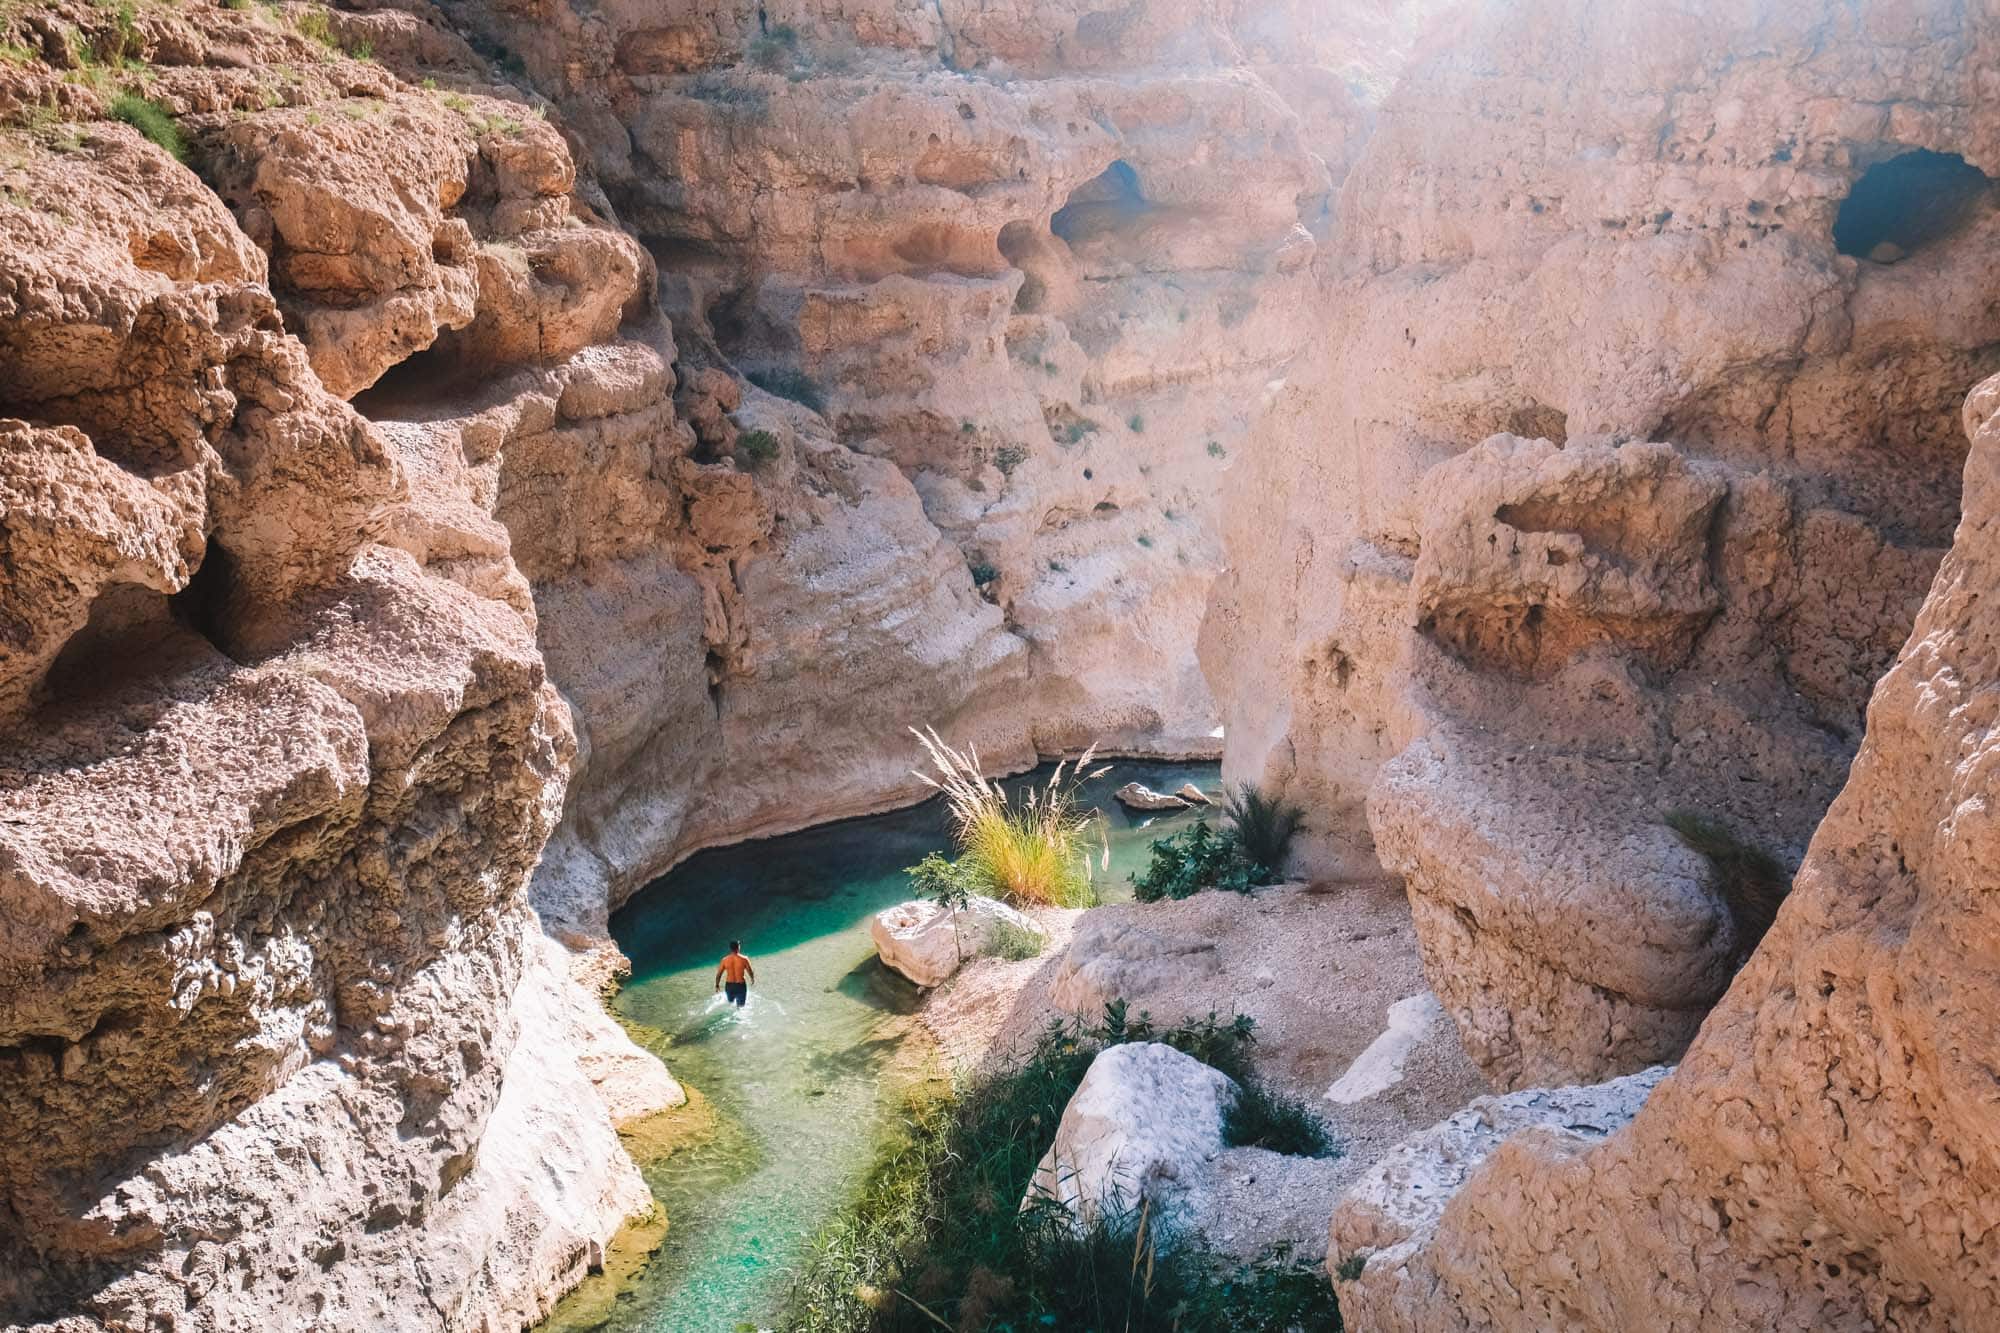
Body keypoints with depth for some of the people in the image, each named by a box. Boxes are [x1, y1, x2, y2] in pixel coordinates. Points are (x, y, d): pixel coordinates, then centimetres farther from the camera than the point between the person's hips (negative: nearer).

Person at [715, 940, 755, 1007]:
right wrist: (752, 979, 18)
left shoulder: (725, 960, -7)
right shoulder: (744, 959, -13)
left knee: (730, 1003, 30)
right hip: (740, 985, -2)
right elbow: (750, 972, -4)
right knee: (740, 1006, 9)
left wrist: (717, 985, 14)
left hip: (729, 985, 2)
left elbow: (719, 974, -1)